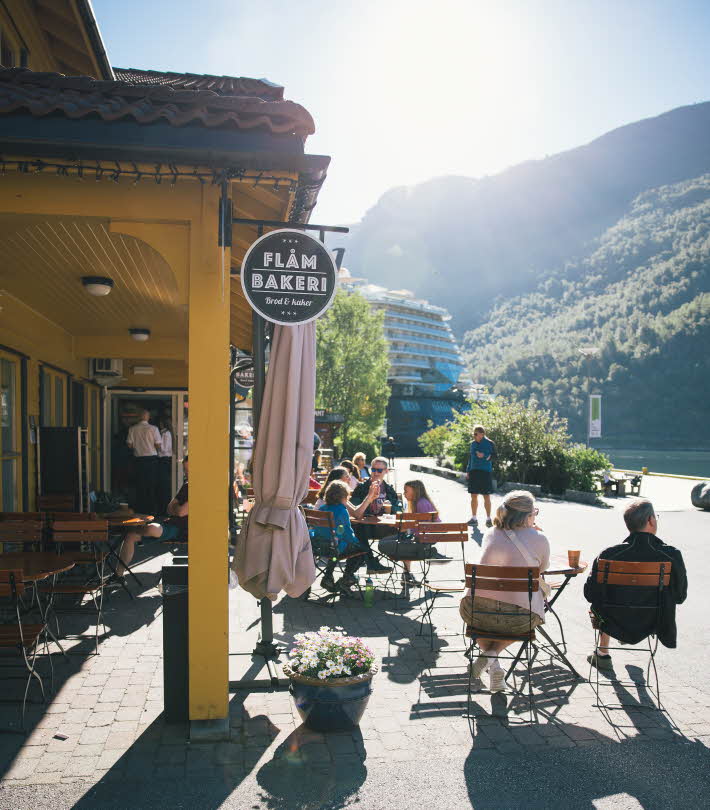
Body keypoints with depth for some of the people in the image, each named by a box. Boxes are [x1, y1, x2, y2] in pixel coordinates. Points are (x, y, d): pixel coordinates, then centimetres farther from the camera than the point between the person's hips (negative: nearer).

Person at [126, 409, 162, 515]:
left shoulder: (132, 429, -1)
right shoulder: (153, 429, -8)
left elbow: (129, 444, 0)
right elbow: (158, 446, -9)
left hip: (139, 459, 2)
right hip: (152, 459, -2)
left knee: (140, 486, 10)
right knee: (151, 485, 5)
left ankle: (140, 509, 13)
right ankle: (150, 510, 7)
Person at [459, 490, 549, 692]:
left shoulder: (490, 534, 7)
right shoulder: (539, 539, -5)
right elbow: (542, 569, 14)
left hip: (475, 613, 3)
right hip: (518, 619, -3)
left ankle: (490, 659, 18)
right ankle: (492, 655, 10)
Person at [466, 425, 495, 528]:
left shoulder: (489, 443, -4)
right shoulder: (473, 444, 12)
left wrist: (484, 456, -20)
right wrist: (468, 471, 14)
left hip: (485, 472, -5)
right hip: (474, 472, 5)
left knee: (486, 496, 0)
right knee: (473, 496, 6)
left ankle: (488, 519, 9)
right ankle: (474, 518, 15)